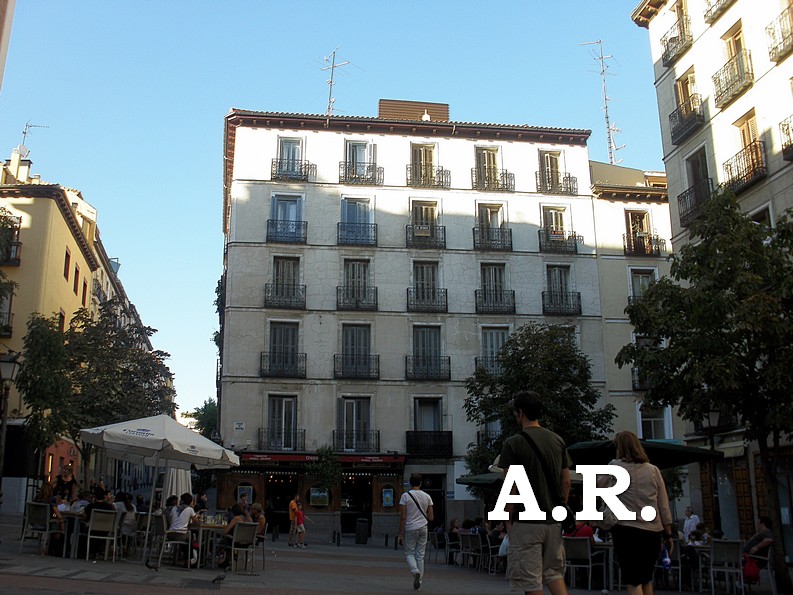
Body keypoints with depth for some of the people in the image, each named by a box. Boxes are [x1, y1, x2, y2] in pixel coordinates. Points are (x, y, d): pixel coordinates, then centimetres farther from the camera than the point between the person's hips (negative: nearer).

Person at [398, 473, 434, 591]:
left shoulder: (405, 496, -8)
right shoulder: (427, 496, 2)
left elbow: (403, 517, -10)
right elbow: (431, 517, 3)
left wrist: (400, 534, -5)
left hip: (410, 529, -3)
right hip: (423, 528, 3)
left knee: (409, 553, 10)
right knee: (420, 555, 11)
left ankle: (416, 571, -18)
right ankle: (419, 582, 11)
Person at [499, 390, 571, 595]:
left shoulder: (513, 443, -10)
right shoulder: (558, 440, 7)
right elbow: (566, 482, 9)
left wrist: (508, 519, -2)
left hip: (526, 522, -6)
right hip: (553, 521, 6)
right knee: (553, 571, 18)